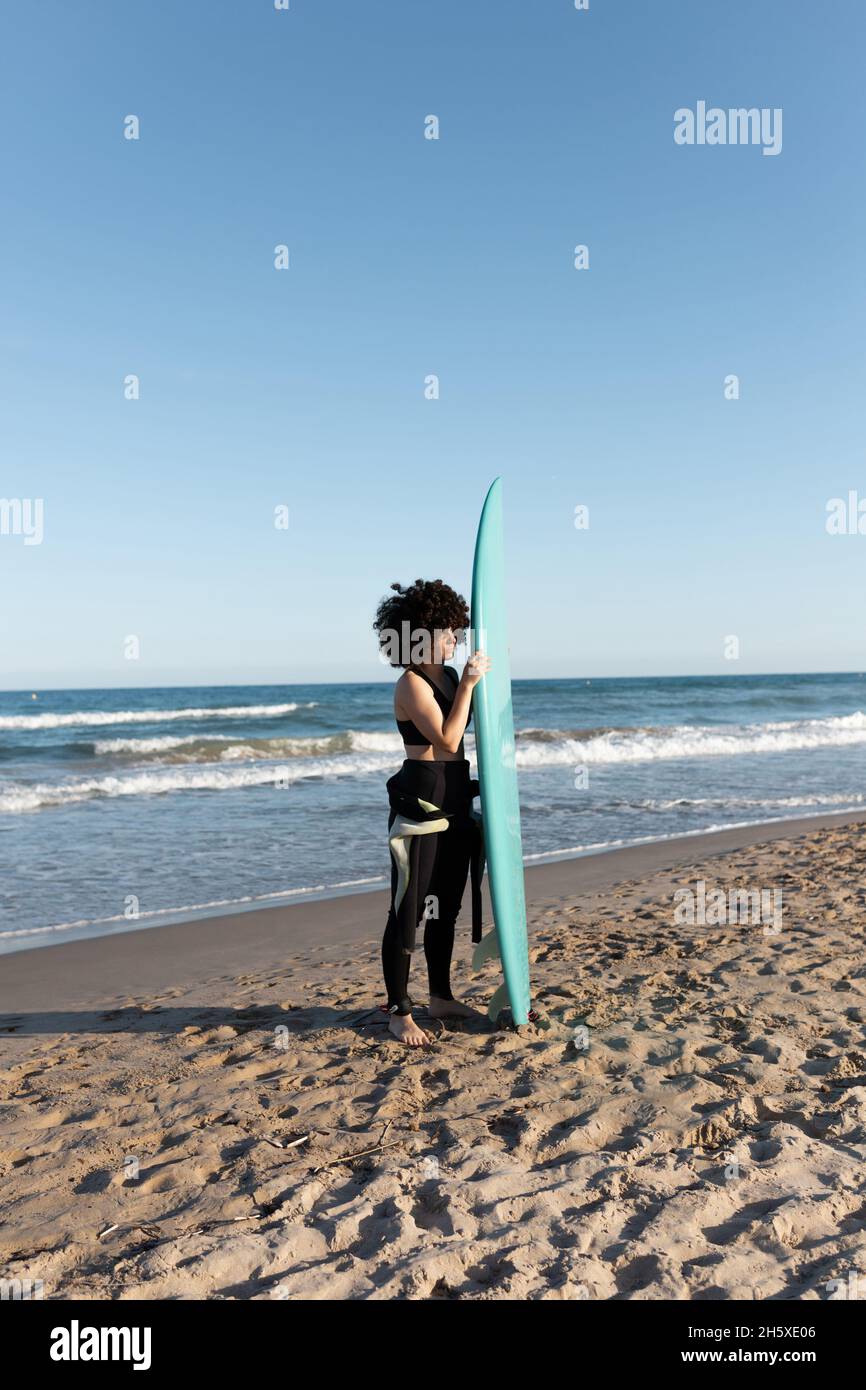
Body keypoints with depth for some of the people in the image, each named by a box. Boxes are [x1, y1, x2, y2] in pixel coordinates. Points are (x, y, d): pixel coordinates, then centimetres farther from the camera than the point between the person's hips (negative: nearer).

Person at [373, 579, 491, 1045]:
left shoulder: (450, 676, 11)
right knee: (408, 912, 0)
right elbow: (447, 740, -19)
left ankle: (441, 997, 31)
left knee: (445, 908, 17)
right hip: (419, 806, -9)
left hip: (456, 806, 9)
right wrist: (468, 684, -17)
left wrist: (490, 671, 19)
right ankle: (399, 1013, 11)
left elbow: (476, 722, 28)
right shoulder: (410, 683, -13)